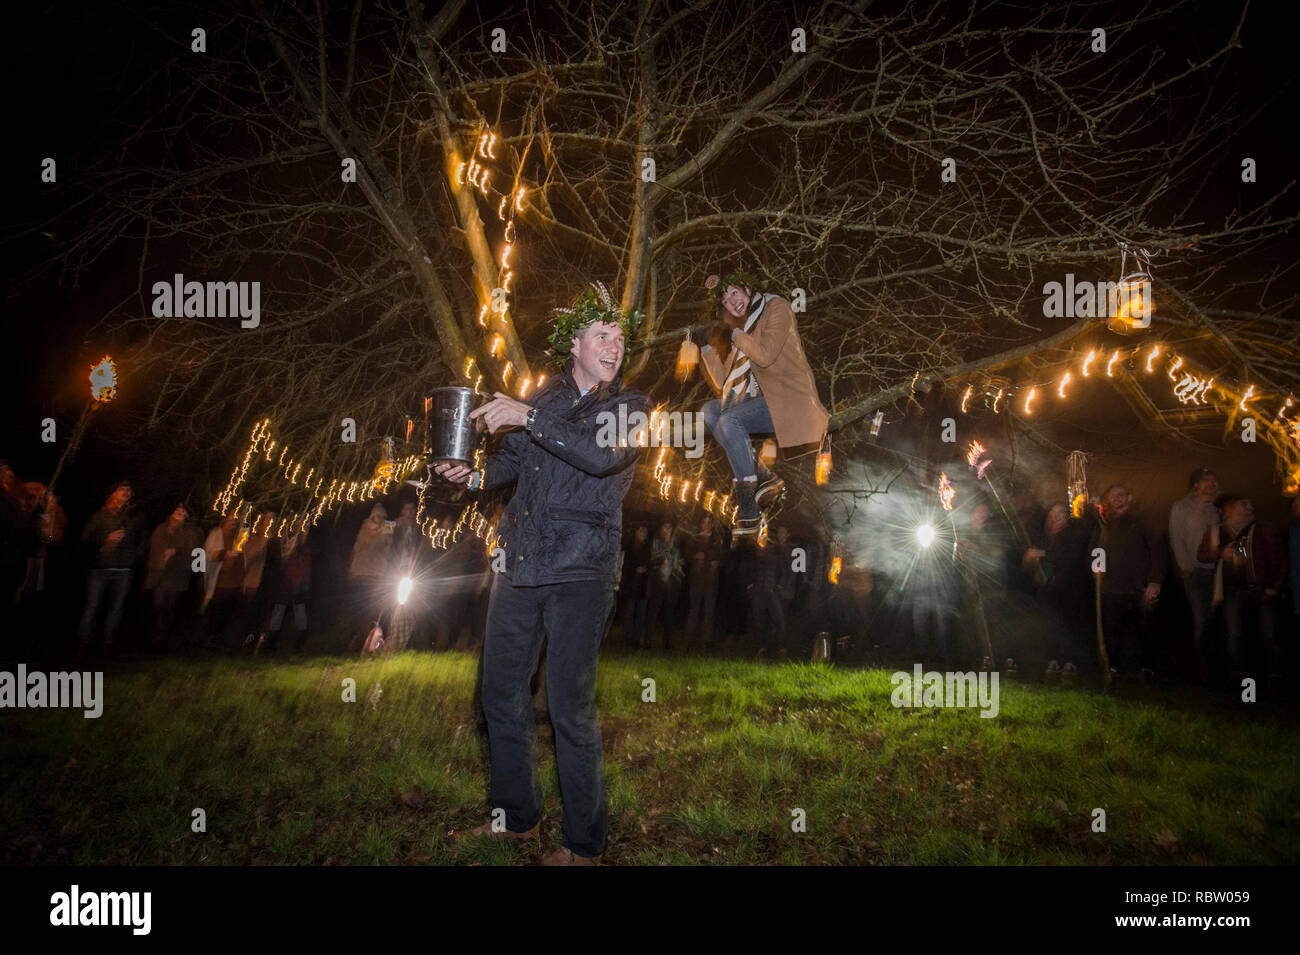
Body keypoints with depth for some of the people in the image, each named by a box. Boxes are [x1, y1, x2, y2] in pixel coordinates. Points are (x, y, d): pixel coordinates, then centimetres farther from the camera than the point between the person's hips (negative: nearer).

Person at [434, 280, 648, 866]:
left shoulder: (630, 407, 1)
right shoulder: (544, 396, 13)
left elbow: (603, 456, -19)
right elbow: (513, 461, 22)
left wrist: (529, 418, -20)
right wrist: (477, 476, 1)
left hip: (579, 573, -5)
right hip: (519, 562, 5)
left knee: (571, 710, -4)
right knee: (501, 695, 12)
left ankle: (584, 844, 13)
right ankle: (517, 817, 32)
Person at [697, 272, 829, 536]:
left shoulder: (776, 308, -1)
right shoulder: (743, 327, 19)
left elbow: (765, 355, -19)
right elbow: (724, 383, 12)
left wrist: (734, 332, -6)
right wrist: (706, 345, 5)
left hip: (789, 399, -8)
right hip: (762, 399, 8)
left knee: (729, 421, -26)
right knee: (708, 411, -5)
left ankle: (748, 509, -23)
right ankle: (762, 477, -13)